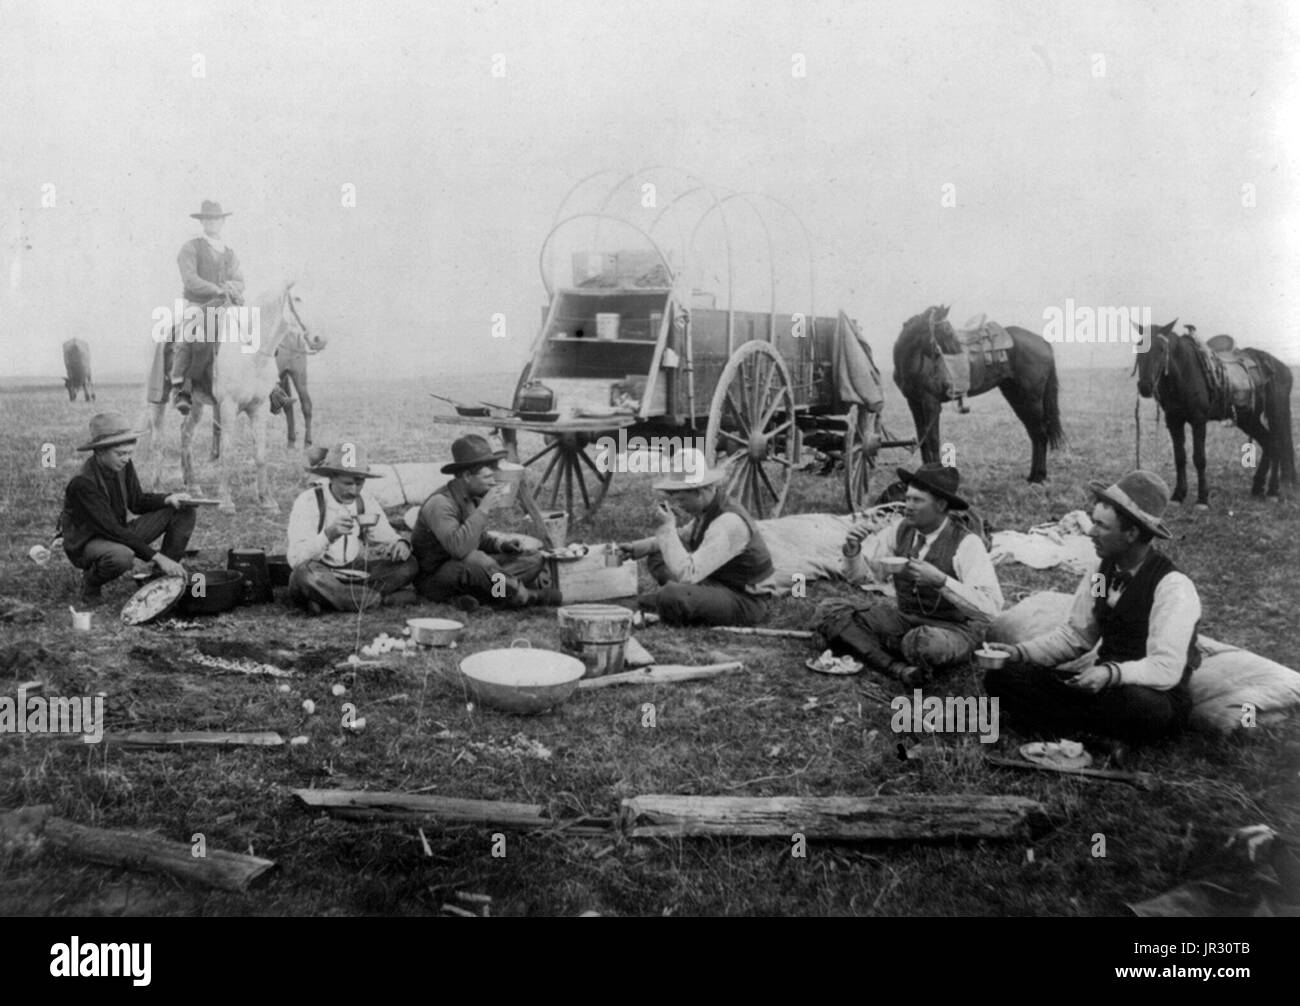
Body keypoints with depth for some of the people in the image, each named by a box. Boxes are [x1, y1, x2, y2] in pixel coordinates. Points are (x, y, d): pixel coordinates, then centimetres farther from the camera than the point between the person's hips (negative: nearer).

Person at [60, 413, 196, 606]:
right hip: (86, 544, -7)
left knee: (184, 510, -5)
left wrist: (168, 499, -15)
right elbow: (111, 529, -31)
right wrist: (157, 556, -34)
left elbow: (137, 502, 7)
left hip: (118, 534, 7)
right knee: (121, 556, -43)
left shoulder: (123, 465, -6)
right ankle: (91, 583, -8)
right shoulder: (83, 482, -28)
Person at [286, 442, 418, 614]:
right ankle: (386, 598, -25)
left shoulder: (366, 501, 3)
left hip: (355, 574, 5)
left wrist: (400, 544, -19)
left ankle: (326, 600, -22)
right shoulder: (308, 501, -13)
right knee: (305, 573, -39)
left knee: (407, 565, -13)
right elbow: (296, 559, -22)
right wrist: (328, 534, -39)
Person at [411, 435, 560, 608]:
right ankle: (526, 597, -18)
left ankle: (472, 596, -18)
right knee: (475, 560, -40)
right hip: (434, 578, -9)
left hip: (470, 568, 9)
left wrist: (501, 543, -2)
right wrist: (484, 510, -32)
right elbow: (458, 548, -37)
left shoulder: (475, 496, 3)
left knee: (533, 558, -2)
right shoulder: (440, 503, -22)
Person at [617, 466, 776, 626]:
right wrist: (639, 547, 8)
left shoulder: (728, 523, -29)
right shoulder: (706, 509, 0)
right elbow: (683, 536, 22)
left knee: (671, 596, -31)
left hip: (746, 602, -9)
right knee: (656, 558, 11)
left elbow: (688, 574, -34)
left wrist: (666, 528, -27)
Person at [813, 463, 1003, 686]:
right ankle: (899, 669, -24)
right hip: (903, 617, 7)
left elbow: (990, 606, -27)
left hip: (952, 629, -6)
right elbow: (857, 575, 6)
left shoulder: (966, 544, -18)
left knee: (923, 643, -42)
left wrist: (940, 580, -36)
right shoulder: (899, 529, -2)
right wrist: (852, 551, -17)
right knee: (829, 611, -10)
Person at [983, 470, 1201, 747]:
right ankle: (1098, 733, -21)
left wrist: (1112, 673, -40)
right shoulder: (1101, 571, 2)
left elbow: (1166, 669, -24)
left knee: (1137, 703, -44)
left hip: (1151, 697, -6)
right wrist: (1020, 652, -4)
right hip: (1102, 686, 6)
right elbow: (1075, 635, 11)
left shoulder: (1172, 586, -18)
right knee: (1001, 677, -9)